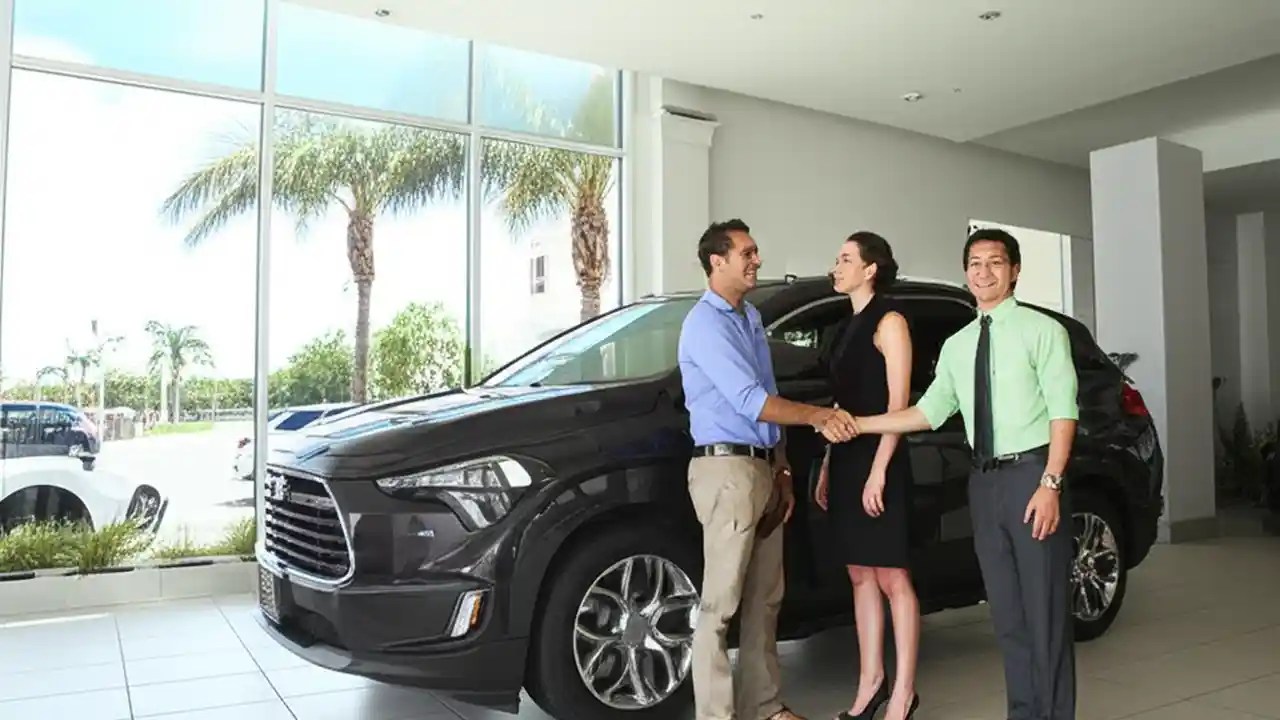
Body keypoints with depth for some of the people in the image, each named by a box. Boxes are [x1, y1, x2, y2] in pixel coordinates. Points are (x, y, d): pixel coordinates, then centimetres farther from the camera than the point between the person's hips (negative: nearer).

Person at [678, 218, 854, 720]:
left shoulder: (751, 318, 18)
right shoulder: (706, 324, -11)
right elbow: (751, 402, -19)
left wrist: (782, 469, 17)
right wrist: (817, 415, -12)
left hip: (762, 468, 9)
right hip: (727, 469, -9)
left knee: (765, 600, 13)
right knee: (721, 603, -5)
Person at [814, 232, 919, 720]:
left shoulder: (889, 321, -6)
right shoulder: (847, 327, 17)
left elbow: (897, 402, -13)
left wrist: (879, 469, -19)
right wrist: (827, 466, 14)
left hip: (877, 462, -8)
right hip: (846, 461, 8)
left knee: (892, 578, -1)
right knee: (860, 577, 11)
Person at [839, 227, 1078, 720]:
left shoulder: (1041, 330, -2)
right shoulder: (956, 345, 13)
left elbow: (1063, 412, -7)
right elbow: (929, 411, 10)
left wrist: (1049, 483, -16)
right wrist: (856, 424, 4)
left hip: (1032, 474, -5)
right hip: (984, 481, 5)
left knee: (1045, 608, 1)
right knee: (1006, 612, 12)